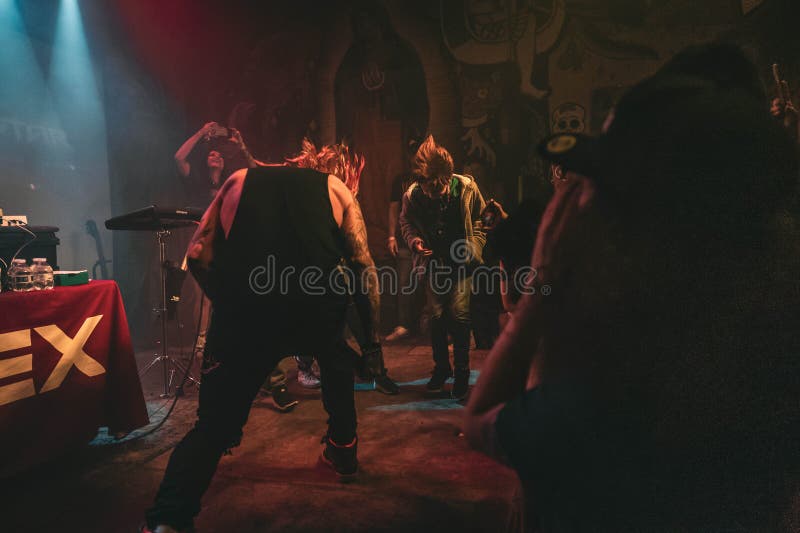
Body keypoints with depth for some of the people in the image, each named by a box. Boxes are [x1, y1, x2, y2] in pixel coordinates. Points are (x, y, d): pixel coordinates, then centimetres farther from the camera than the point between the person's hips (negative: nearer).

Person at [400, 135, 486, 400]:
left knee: (459, 314, -8)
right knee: (437, 315, 3)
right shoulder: (412, 195, -14)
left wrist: (474, 245, -11)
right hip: (435, 263, 2)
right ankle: (441, 367, 25)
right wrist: (414, 240, -12)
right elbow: (406, 221, 7)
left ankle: (461, 373, 10)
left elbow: (481, 218, 0)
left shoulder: (466, 187, -17)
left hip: (462, 261, -2)